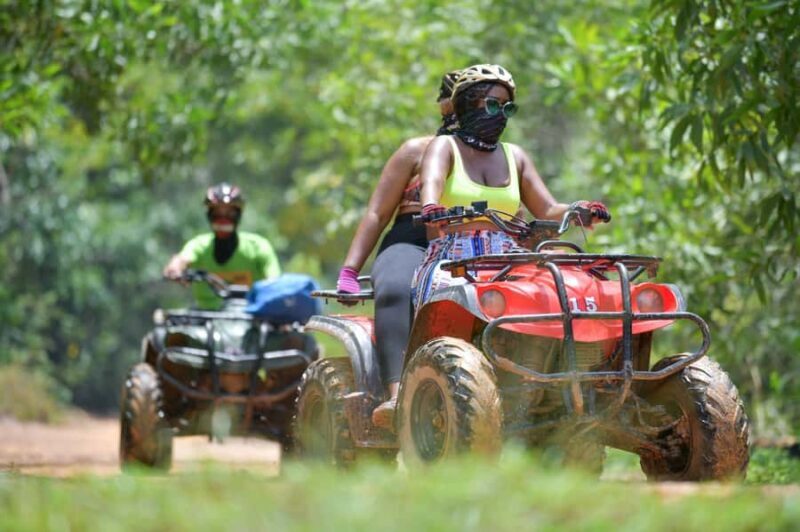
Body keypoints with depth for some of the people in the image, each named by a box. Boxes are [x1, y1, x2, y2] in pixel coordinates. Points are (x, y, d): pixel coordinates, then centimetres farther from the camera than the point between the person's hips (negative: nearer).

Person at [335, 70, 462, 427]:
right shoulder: (418, 151, 14)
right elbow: (377, 213, 8)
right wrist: (349, 272, -5)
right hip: (413, 247, -3)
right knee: (395, 291, -40)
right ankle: (397, 394, -55)